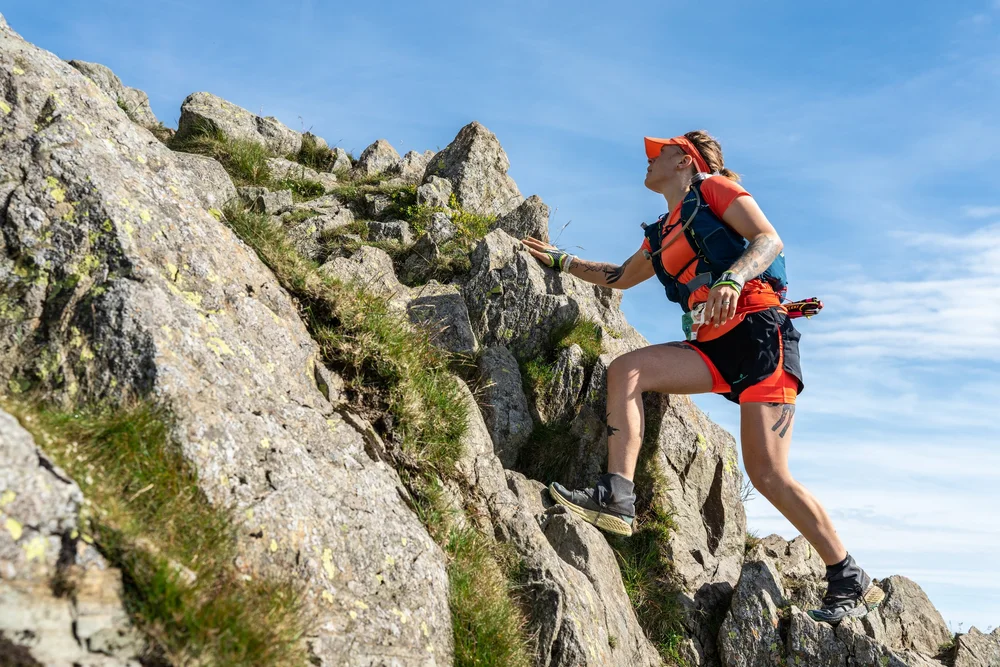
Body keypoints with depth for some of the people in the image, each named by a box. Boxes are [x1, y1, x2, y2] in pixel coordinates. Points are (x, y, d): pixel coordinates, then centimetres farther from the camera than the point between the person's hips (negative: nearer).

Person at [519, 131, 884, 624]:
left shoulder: (714, 189, 6)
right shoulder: (662, 233, 26)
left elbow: (769, 239, -8)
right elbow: (621, 277, 40)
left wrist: (731, 278, -26)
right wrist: (561, 261, 39)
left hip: (758, 331, -7)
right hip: (713, 346, 7)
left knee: (767, 473, -14)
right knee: (625, 370, -14)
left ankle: (851, 584, 0)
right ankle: (617, 497, -21)